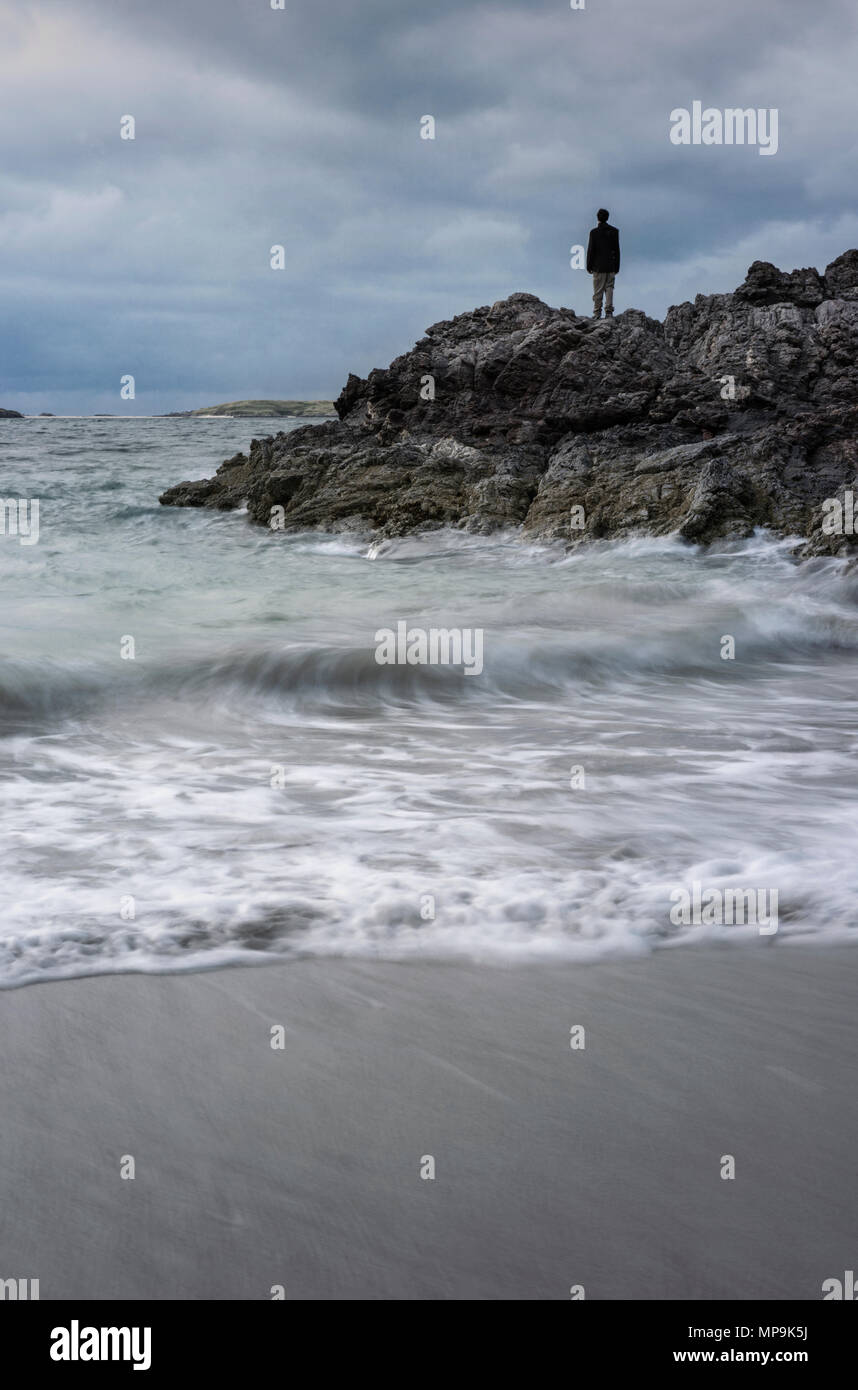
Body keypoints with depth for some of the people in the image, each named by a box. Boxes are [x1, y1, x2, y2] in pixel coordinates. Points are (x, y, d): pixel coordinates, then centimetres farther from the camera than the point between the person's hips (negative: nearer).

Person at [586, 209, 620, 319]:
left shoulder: (594, 232, -8)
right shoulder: (614, 231, 2)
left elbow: (590, 250, -6)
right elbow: (617, 250, 6)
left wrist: (589, 266, 2)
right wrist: (616, 266, 12)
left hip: (598, 266, -3)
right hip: (611, 266, 3)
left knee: (598, 291, 1)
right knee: (609, 288, 7)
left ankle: (597, 312, 2)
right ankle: (609, 312, -2)